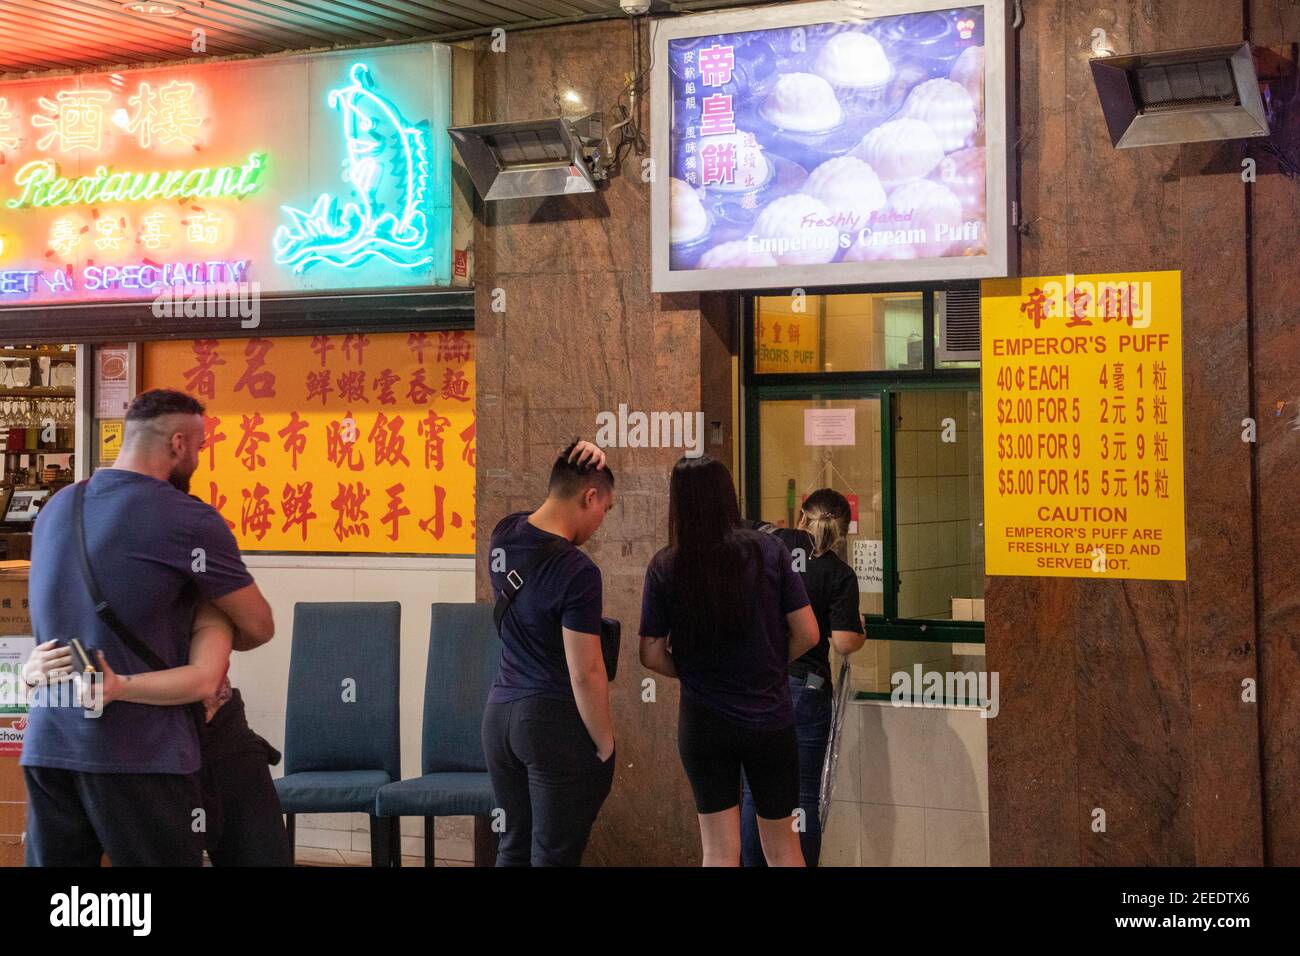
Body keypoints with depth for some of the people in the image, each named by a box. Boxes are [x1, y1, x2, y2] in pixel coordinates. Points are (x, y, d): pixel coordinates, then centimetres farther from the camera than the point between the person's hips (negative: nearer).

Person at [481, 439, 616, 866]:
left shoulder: (503, 535, 1)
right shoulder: (577, 571, -20)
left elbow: (549, 522, 23)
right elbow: (585, 673, -19)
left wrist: (572, 462, 5)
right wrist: (606, 746, -7)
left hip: (499, 712, 7)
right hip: (556, 720, -7)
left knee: (513, 846, 16)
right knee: (554, 856, 2)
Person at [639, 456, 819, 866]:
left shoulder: (665, 567, -8)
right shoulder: (768, 550, -8)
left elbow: (652, 655, -6)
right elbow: (807, 633, -6)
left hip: (703, 721, 0)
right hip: (770, 719, 0)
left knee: (720, 851, 9)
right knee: (782, 845, 16)